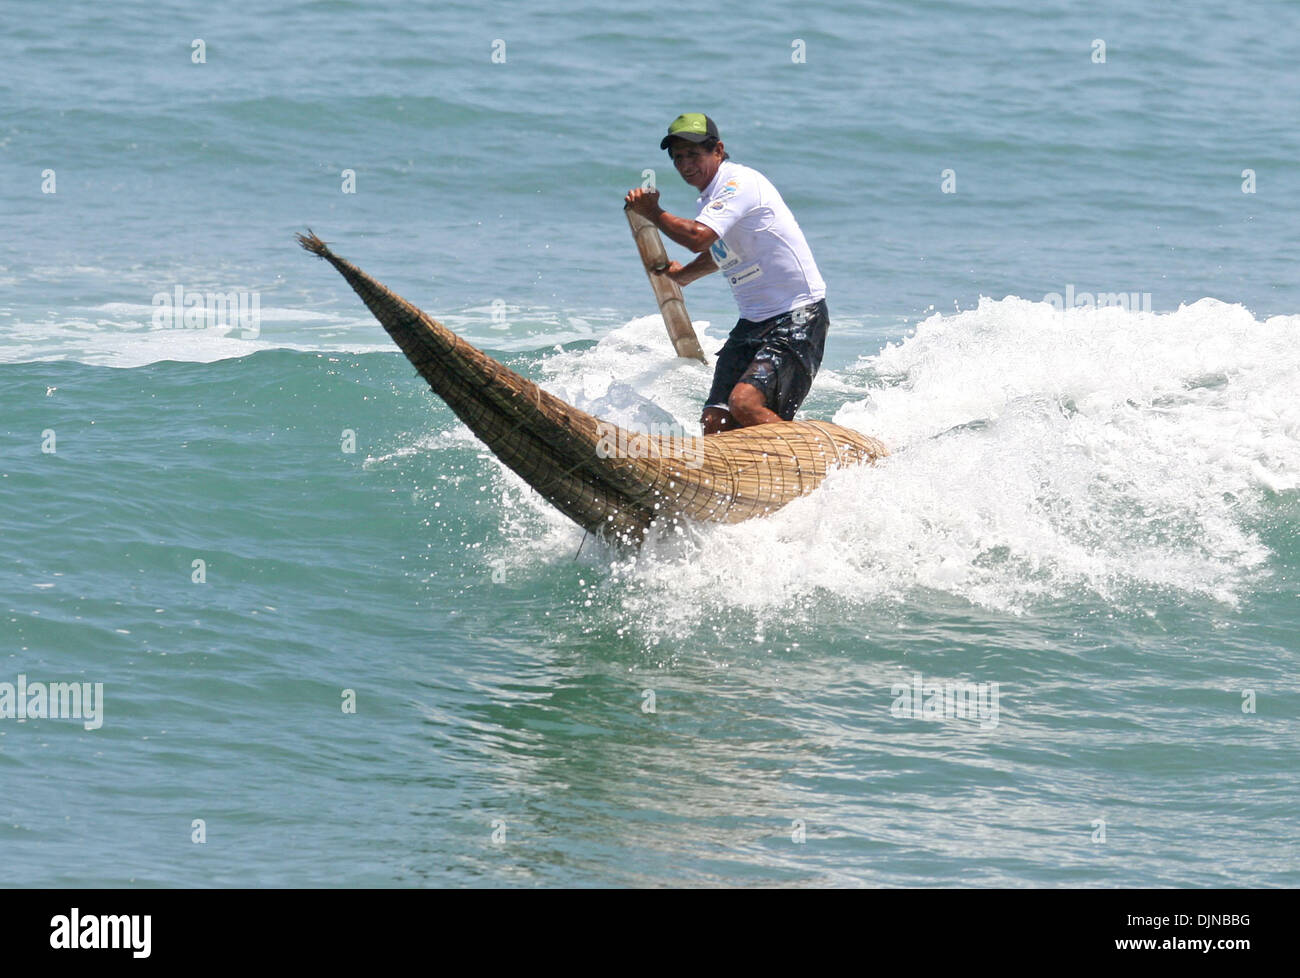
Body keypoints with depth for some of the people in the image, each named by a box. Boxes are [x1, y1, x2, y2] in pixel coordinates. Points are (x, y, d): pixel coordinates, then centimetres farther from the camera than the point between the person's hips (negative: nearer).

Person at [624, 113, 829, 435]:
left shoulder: (740, 183, -15)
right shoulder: (710, 198, 14)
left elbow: (697, 238, -28)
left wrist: (652, 212, -13)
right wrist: (683, 274, 23)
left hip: (797, 321, -9)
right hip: (753, 323, 9)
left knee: (745, 403, -27)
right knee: (715, 425, -3)